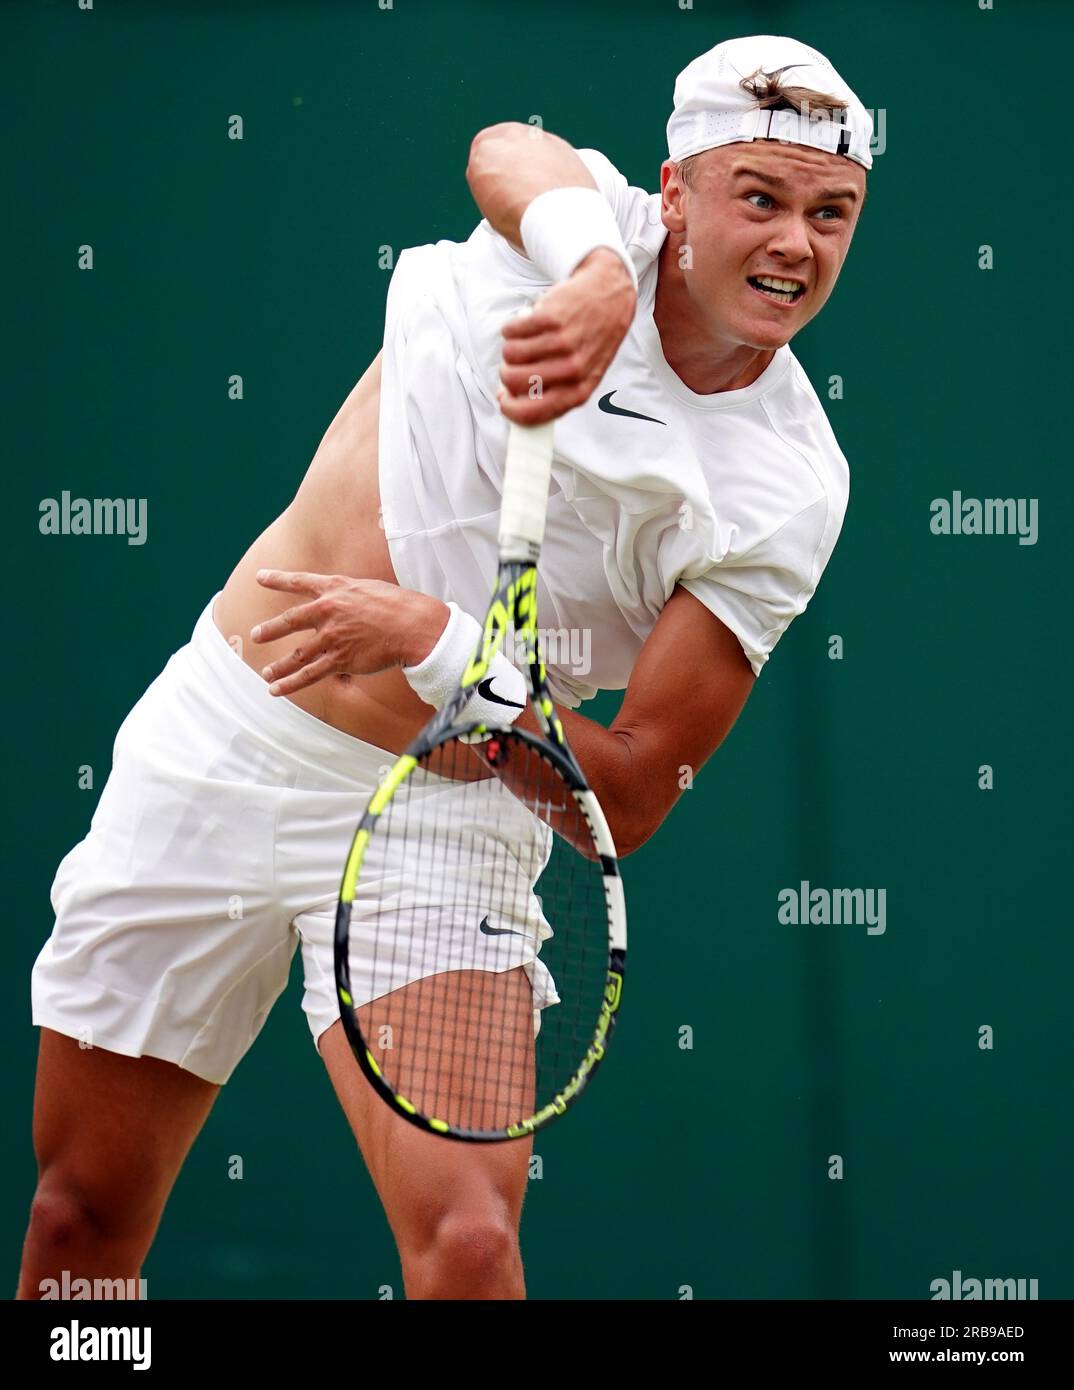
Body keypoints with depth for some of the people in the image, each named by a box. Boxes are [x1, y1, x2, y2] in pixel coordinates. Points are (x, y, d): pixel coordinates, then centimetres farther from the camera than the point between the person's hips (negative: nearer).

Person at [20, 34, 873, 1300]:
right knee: (80, 1220, 11)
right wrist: (597, 274, -54)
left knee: (468, 1244, -21)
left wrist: (435, 639, -24)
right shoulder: (579, 212, -7)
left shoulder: (790, 492, -11)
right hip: (215, 744, 2)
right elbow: (508, 155, -33)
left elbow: (629, 795, -12)